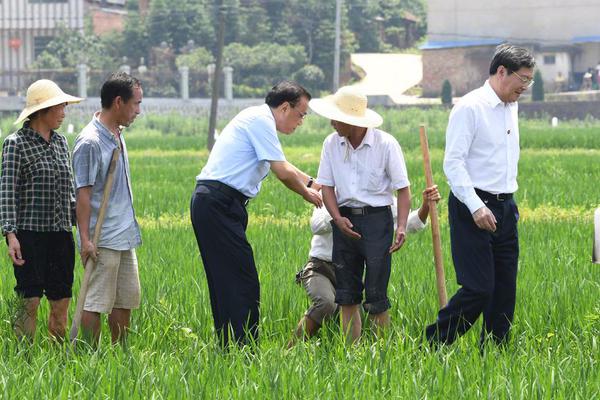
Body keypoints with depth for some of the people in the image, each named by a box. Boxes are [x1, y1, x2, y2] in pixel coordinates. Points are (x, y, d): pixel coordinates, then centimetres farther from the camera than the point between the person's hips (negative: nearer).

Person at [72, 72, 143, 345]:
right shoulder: (90, 142, -16)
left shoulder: (117, 136, 12)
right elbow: (83, 194, -17)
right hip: (103, 240, -9)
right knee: (96, 302, -4)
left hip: (125, 236, 9)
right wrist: (85, 239, -19)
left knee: (126, 299, 13)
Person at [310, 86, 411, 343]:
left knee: (376, 295, -6)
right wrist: (338, 218, -10)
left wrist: (401, 226, -17)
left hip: (376, 218, -4)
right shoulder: (331, 144, 4)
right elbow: (326, 186, 6)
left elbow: (403, 189, -5)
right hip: (345, 219, 4)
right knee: (347, 294, 6)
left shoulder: (386, 144, -8)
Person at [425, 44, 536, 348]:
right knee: (479, 289, -12)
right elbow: (453, 162, -16)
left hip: (505, 208, 8)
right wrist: (476, 207, -24)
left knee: (505, 290, 5)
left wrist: (509, 204, 19)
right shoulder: (470, 108, -11)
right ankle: (431, 345, 0)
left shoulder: (511, 108, 15)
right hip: (473, 208, -8)